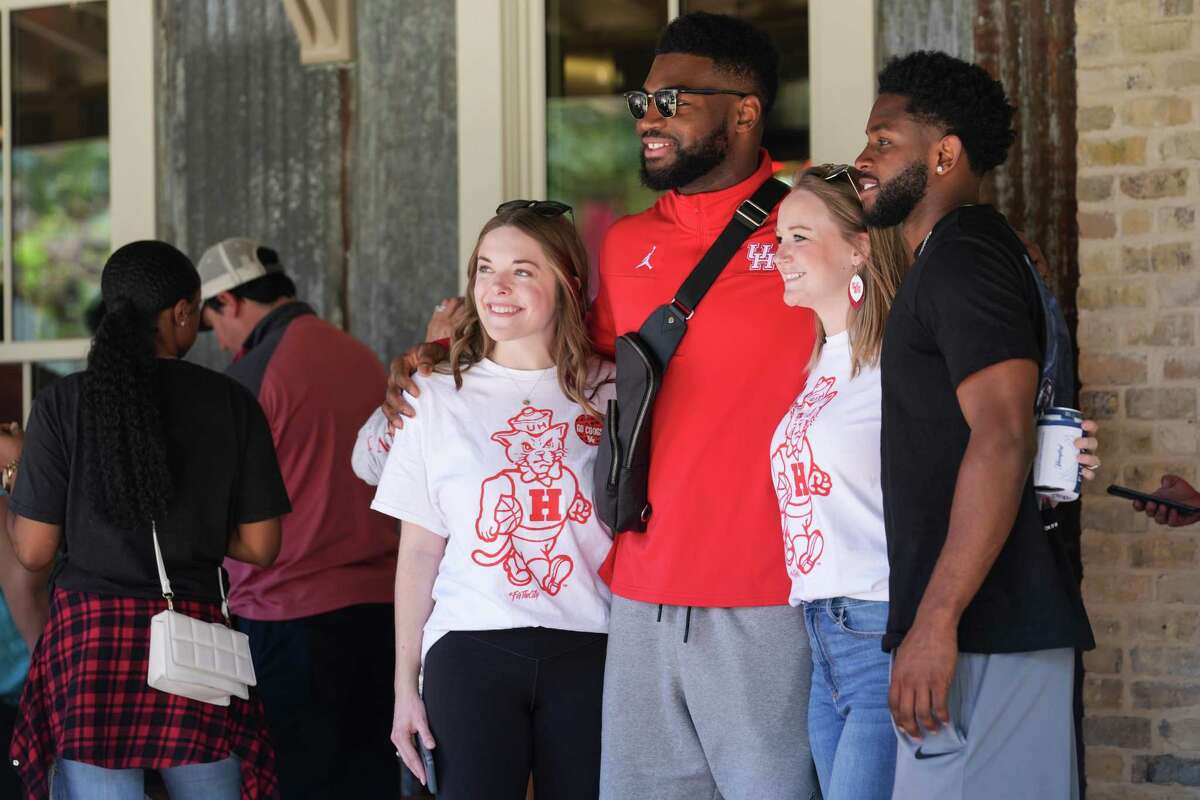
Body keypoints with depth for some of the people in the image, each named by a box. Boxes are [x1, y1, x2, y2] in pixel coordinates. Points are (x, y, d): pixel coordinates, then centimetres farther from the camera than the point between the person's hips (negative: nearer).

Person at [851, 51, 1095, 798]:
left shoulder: (962, 260, -11)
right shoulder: (956, 257, 20)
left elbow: (1002, 440, -22)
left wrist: (936, 621, -26)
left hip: (980, 632, -10)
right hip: (1006, 625, 10)